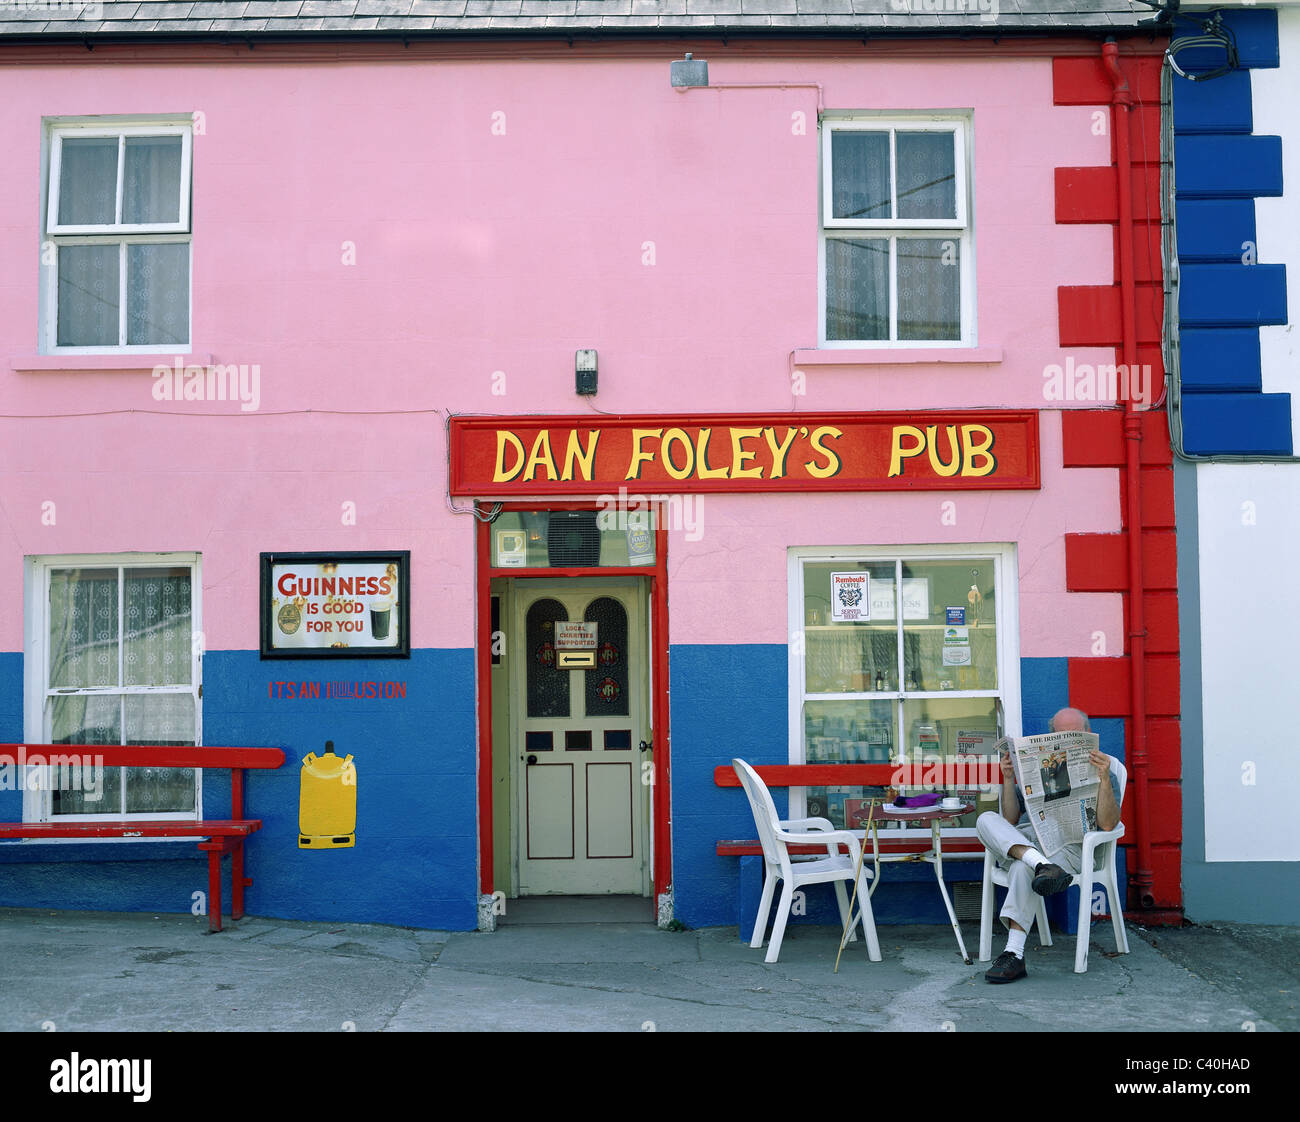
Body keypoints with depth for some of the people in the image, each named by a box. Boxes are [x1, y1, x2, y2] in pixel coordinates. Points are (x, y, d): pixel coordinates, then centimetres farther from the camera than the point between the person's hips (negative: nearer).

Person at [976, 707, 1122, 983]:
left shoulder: (1103, 775, 17)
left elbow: (1107, 825, -3)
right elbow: (1011, 820, 17)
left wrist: (1104, 779, -14)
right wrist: (1008, 780, 3)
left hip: (1068, 844, -4)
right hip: (1023, 837, 4)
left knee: (1022, 868, -37)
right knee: (987, 819, -28)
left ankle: (1014, 953, -41)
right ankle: (1041, 866, -46)